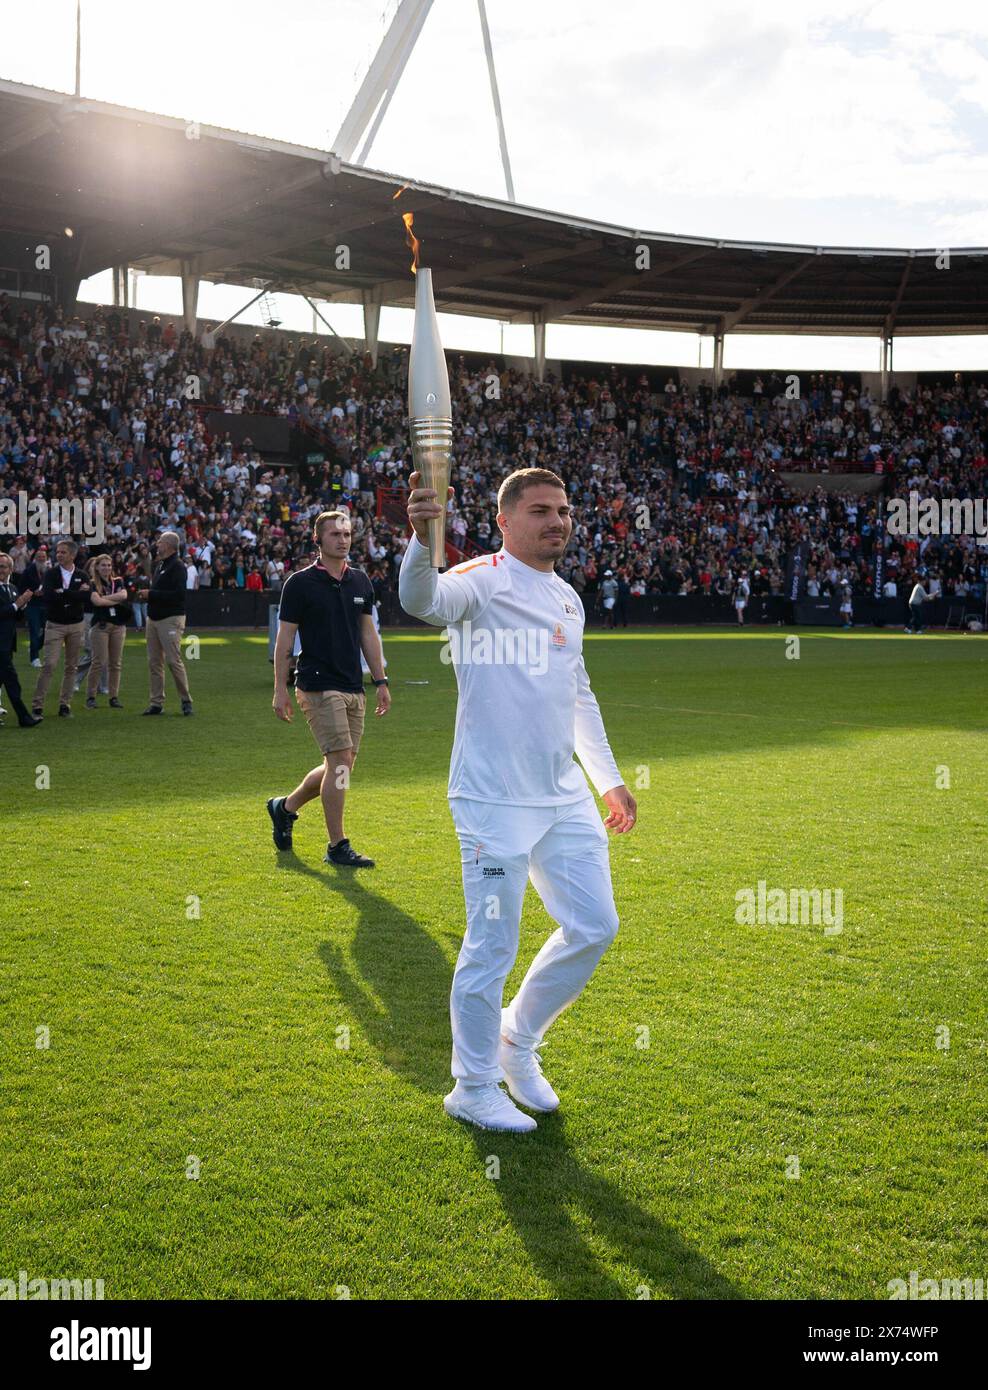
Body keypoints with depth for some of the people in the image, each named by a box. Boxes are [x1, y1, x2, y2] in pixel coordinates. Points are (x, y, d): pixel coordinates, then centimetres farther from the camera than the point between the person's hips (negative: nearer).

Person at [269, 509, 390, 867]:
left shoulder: (360, 581, 12)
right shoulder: (300, 583, -5)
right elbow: (285, 637, -3)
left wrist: (381, 680, 13)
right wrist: (280, 689, -6)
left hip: (354, 688, 7)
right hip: (318, 686, -6)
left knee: (340, 767, 10)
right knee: (340, 762, -12)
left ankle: (285, 807, 33)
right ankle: (337, 846, 0)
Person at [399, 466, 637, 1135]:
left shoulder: (568, 598, 14)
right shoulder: (483, 581, -9)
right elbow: (422, 600, -33)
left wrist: (609, 778, 24)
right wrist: (422, 539, -53)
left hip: (566, 798, 8)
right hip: (495, 802, -8)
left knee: (594, 927, 11)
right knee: (492, 947, -1)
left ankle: (516, 1041, 31)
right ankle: (473, 1089, 19)